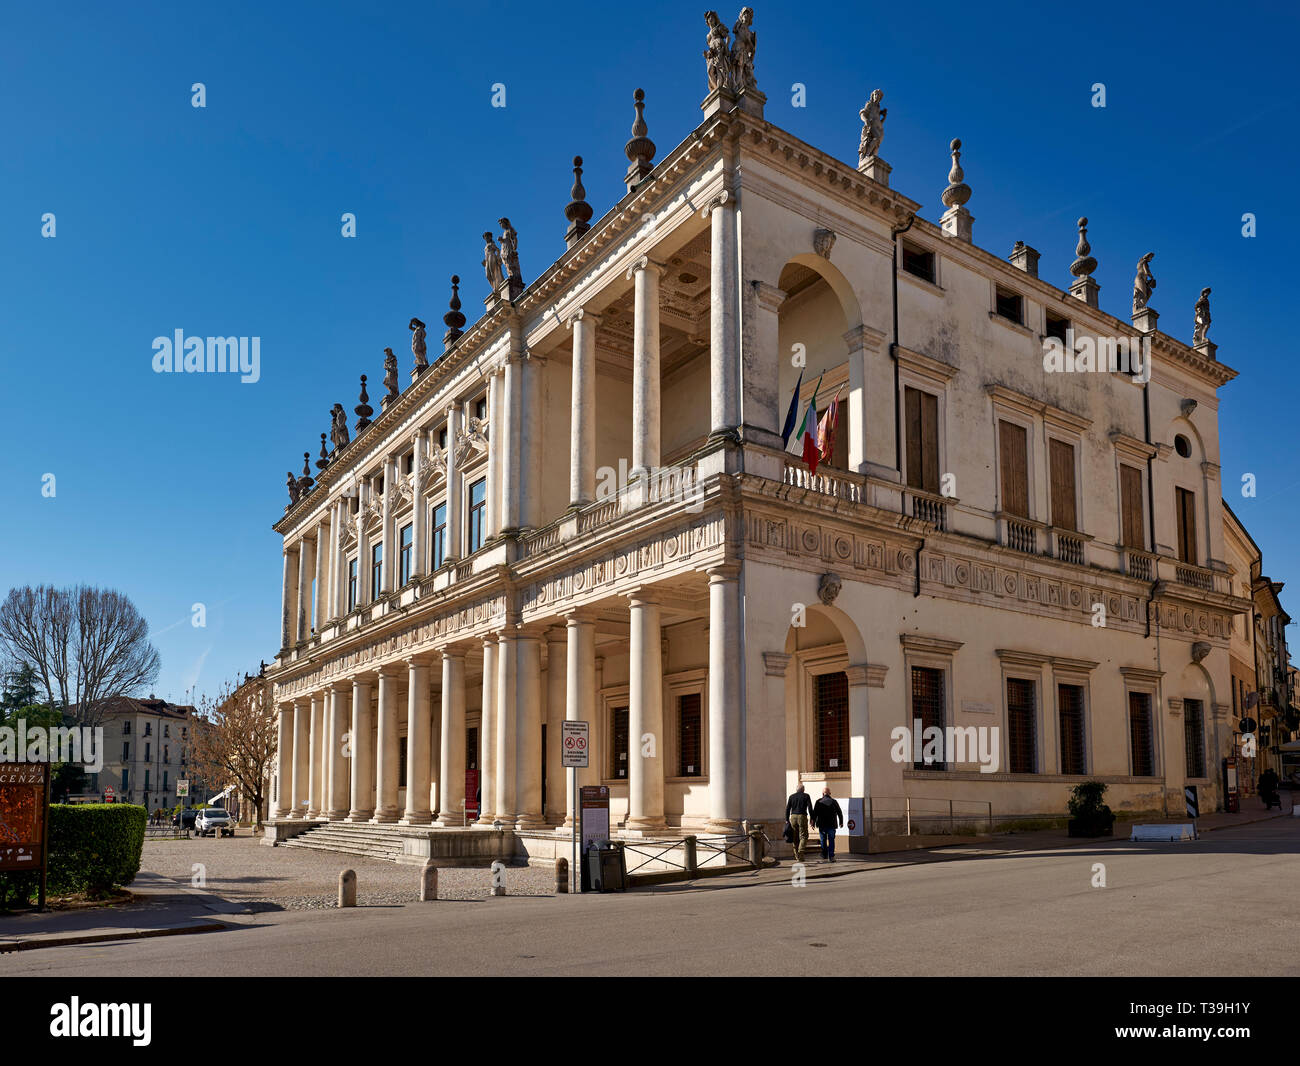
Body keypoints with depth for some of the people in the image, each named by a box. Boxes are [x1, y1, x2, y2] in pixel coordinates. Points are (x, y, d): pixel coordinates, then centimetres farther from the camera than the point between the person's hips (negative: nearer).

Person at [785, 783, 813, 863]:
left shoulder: (791, 796, 8)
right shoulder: (806, 796, 1)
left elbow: (787, 809, 6)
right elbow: (810, 808, -4)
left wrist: (787, 820, 9)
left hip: (793, 817, 3)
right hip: (802, 817, -3)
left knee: (795, 838, 10)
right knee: (803, 836, 1)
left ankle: (797, 856, 10)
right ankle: (800, 853, -17)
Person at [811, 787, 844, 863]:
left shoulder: (819, 802, -1)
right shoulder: (833, 801, 0)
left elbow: (815, 813, -4)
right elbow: (839, 813, 4)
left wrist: (813, 823, 3)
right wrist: (841, 822, 15)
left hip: (822, 825, 0)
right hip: (832, 825, 0)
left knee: (823, 841, 7)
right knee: (831, 840, 7)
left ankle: (824, 857, 4)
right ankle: (831, 856, -2)